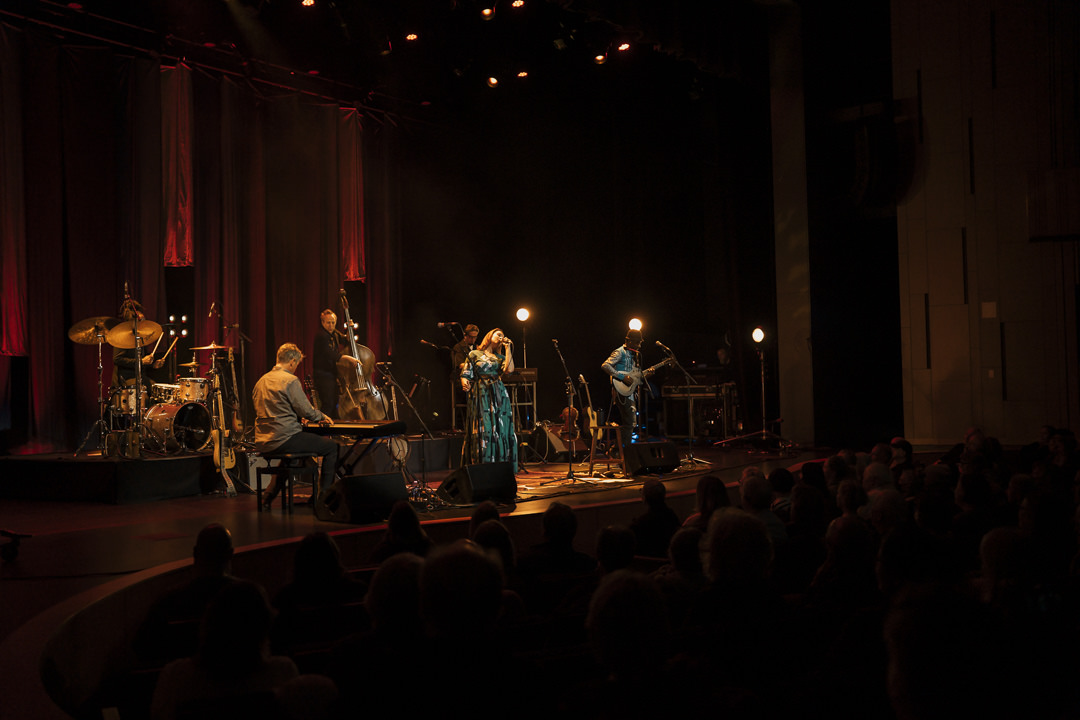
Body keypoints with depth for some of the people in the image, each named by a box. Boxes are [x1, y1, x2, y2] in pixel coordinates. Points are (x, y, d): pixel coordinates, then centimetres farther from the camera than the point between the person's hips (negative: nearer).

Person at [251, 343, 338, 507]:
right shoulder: (290, 380, -10)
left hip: (263, 443, 9)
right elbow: (307, 411, -12)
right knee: (332, 446, 2)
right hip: (284, 440, -9)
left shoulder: (261, 381, 15)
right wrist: (322, 416, 9)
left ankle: (269, 495, 30)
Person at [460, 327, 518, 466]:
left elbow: (510, 369, -4)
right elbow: (466, 375, 5)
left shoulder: (500, 357, 16)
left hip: (499, 397, 3)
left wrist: (507, 348, 3)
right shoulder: (474, 354, 9)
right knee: (482, 430, -10)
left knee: (501, 430, -1)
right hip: (480, 397, -3)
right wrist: (465, 384, -18)